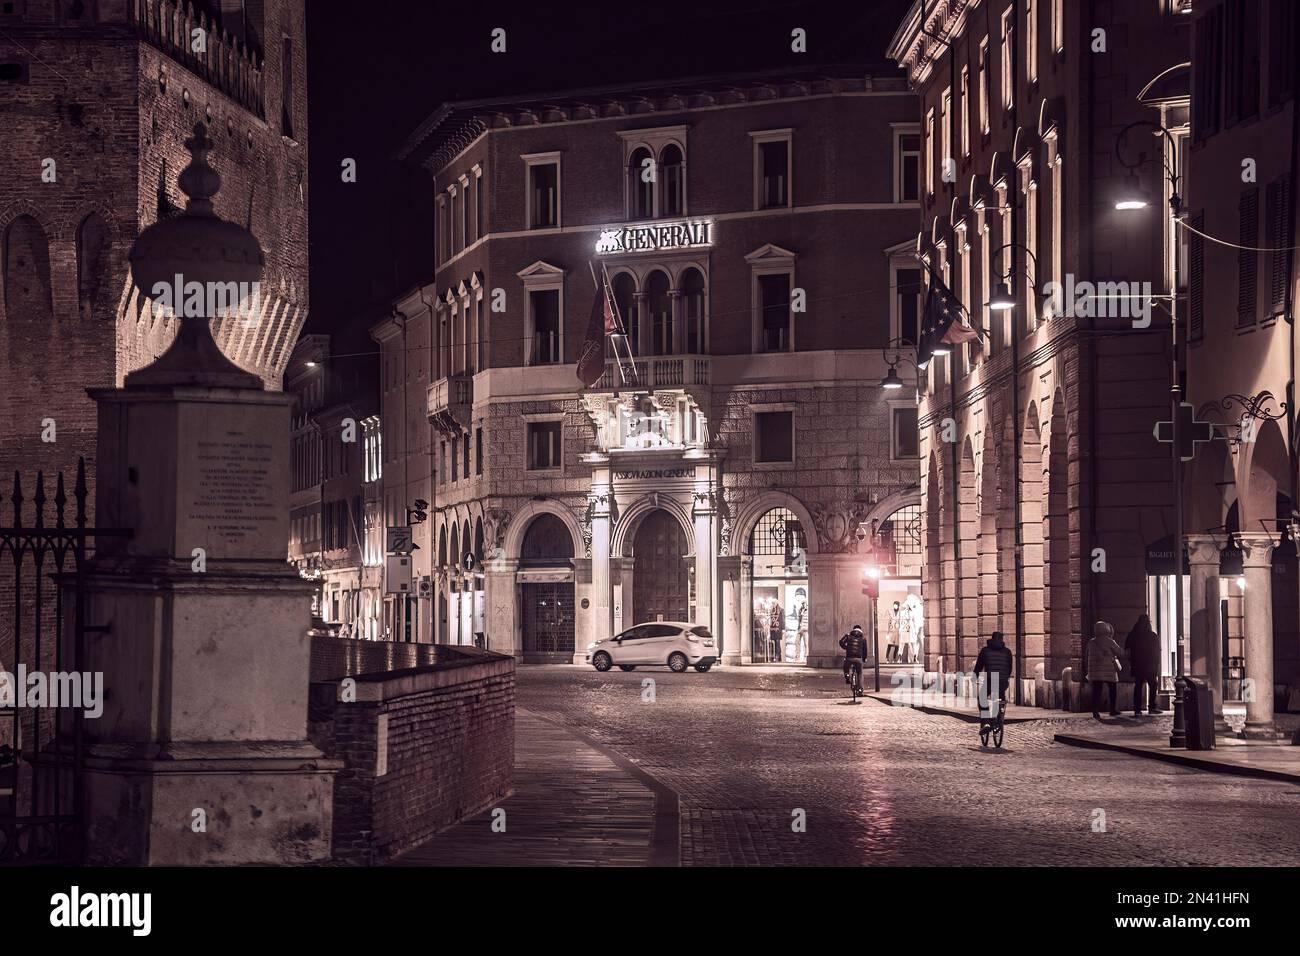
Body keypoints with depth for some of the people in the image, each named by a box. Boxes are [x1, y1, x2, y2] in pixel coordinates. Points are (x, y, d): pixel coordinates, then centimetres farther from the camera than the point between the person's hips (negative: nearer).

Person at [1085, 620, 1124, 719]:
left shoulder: (1091, 642, 8)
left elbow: (1086, 657, 15)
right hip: (1108, 669, -3)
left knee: (1096, 691, -1)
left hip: (1094, 670, 3)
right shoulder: (1109, 641, -6)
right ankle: (1113, 709, 13)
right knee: (1113, 688, 12)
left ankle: (1095, 711, -11)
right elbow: (1120, 652, -2)